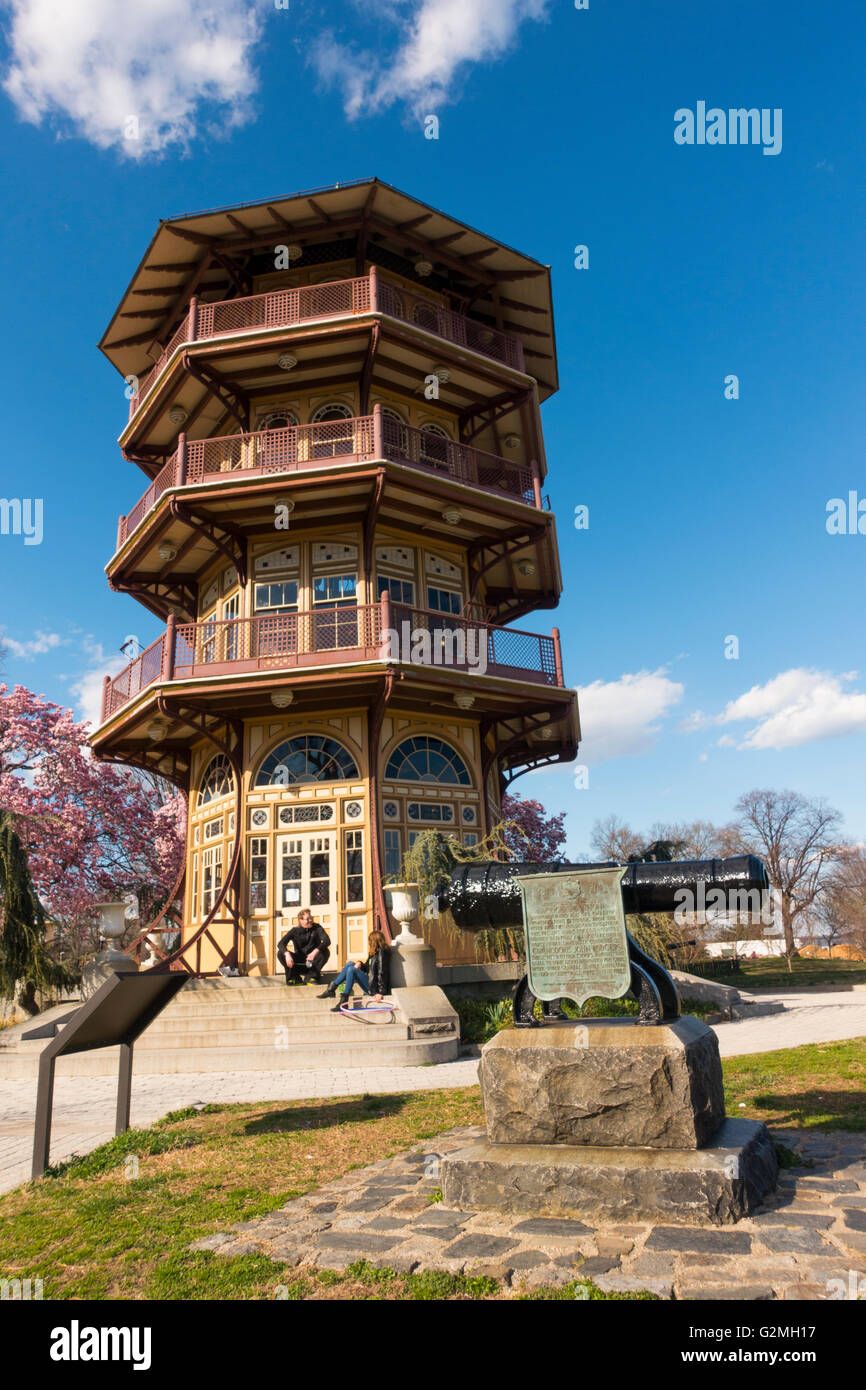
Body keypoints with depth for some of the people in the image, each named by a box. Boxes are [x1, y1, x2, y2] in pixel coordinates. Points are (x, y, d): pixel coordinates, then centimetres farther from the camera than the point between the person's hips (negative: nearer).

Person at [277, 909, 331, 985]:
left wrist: (315, 952, -42)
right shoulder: (295, 931, -5)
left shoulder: (317, 928, -7)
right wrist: (287, 954, -40)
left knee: (325, 951, -28)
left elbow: (327, 941, -24)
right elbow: (280, 943, -17)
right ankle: (294, 978, -5)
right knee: (280, 953, -20)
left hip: (313, 961, -1)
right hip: (298, 963, 1)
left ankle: (315, 977, -11)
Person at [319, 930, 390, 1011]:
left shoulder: (381, 953, -13)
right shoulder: (373, 953, 16)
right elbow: (367, 968, 20)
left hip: (375, 988, -9)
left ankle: (343, 1002, -23)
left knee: (352, 969, -22)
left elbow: (382, 973, -20)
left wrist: (381, 992, -27)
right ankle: (331, 989, -2)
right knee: (350, 964, 2)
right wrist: (360, 964, -3)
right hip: (370, 982, 9)